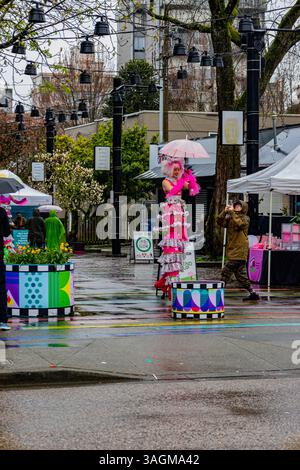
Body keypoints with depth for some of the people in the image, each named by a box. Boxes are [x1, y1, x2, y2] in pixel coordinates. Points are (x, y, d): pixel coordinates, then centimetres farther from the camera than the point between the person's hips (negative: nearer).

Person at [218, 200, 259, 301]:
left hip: (239, 250, -8)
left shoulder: (245, 219, -3)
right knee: (240, 274, 11)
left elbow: (239, 223, -24)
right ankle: (252, 293, 16)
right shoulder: (230, 218, 15)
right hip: (233, 250, 8)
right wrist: (224, 212, -12)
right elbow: (220, 222, 0)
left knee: (226, 272, -10)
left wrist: (232, 212, -20)